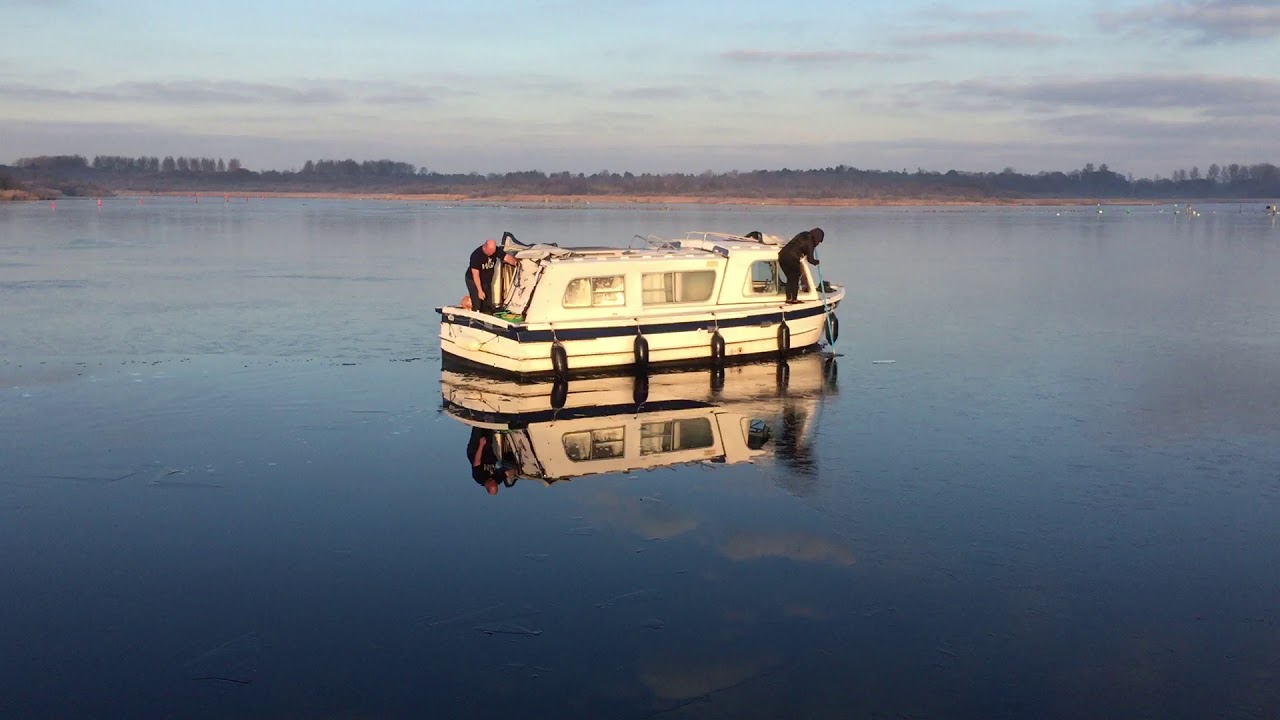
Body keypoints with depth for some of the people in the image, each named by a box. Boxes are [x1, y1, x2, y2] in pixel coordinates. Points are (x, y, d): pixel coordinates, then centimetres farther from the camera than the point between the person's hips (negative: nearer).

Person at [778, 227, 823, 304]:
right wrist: (817, 262, 16)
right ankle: (794, 300, 16)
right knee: (795, 279, 11)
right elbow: (810, 259, -2)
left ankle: (788, 299, 22)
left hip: (782, 255, 7)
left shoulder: (803, 235, 15)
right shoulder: (810, 243, -6)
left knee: (790, 278, 19)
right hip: (792, 259, -7)